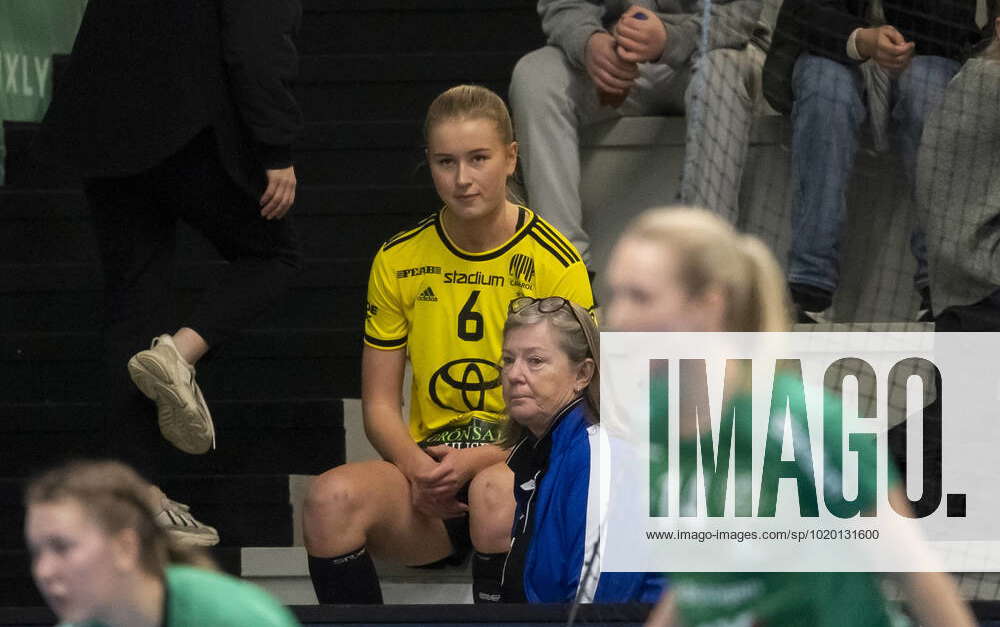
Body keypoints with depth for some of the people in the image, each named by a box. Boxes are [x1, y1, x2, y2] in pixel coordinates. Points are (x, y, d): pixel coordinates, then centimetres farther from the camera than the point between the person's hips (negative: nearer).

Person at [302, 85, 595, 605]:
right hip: (428, 461, 3)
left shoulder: (555, 264, -3)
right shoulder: (398, 260, 7)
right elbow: (379, 404, 9)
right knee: (332, 498, -30)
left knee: (496, 492, -41)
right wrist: (417, 468, -13)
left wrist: (479, 460, -20)